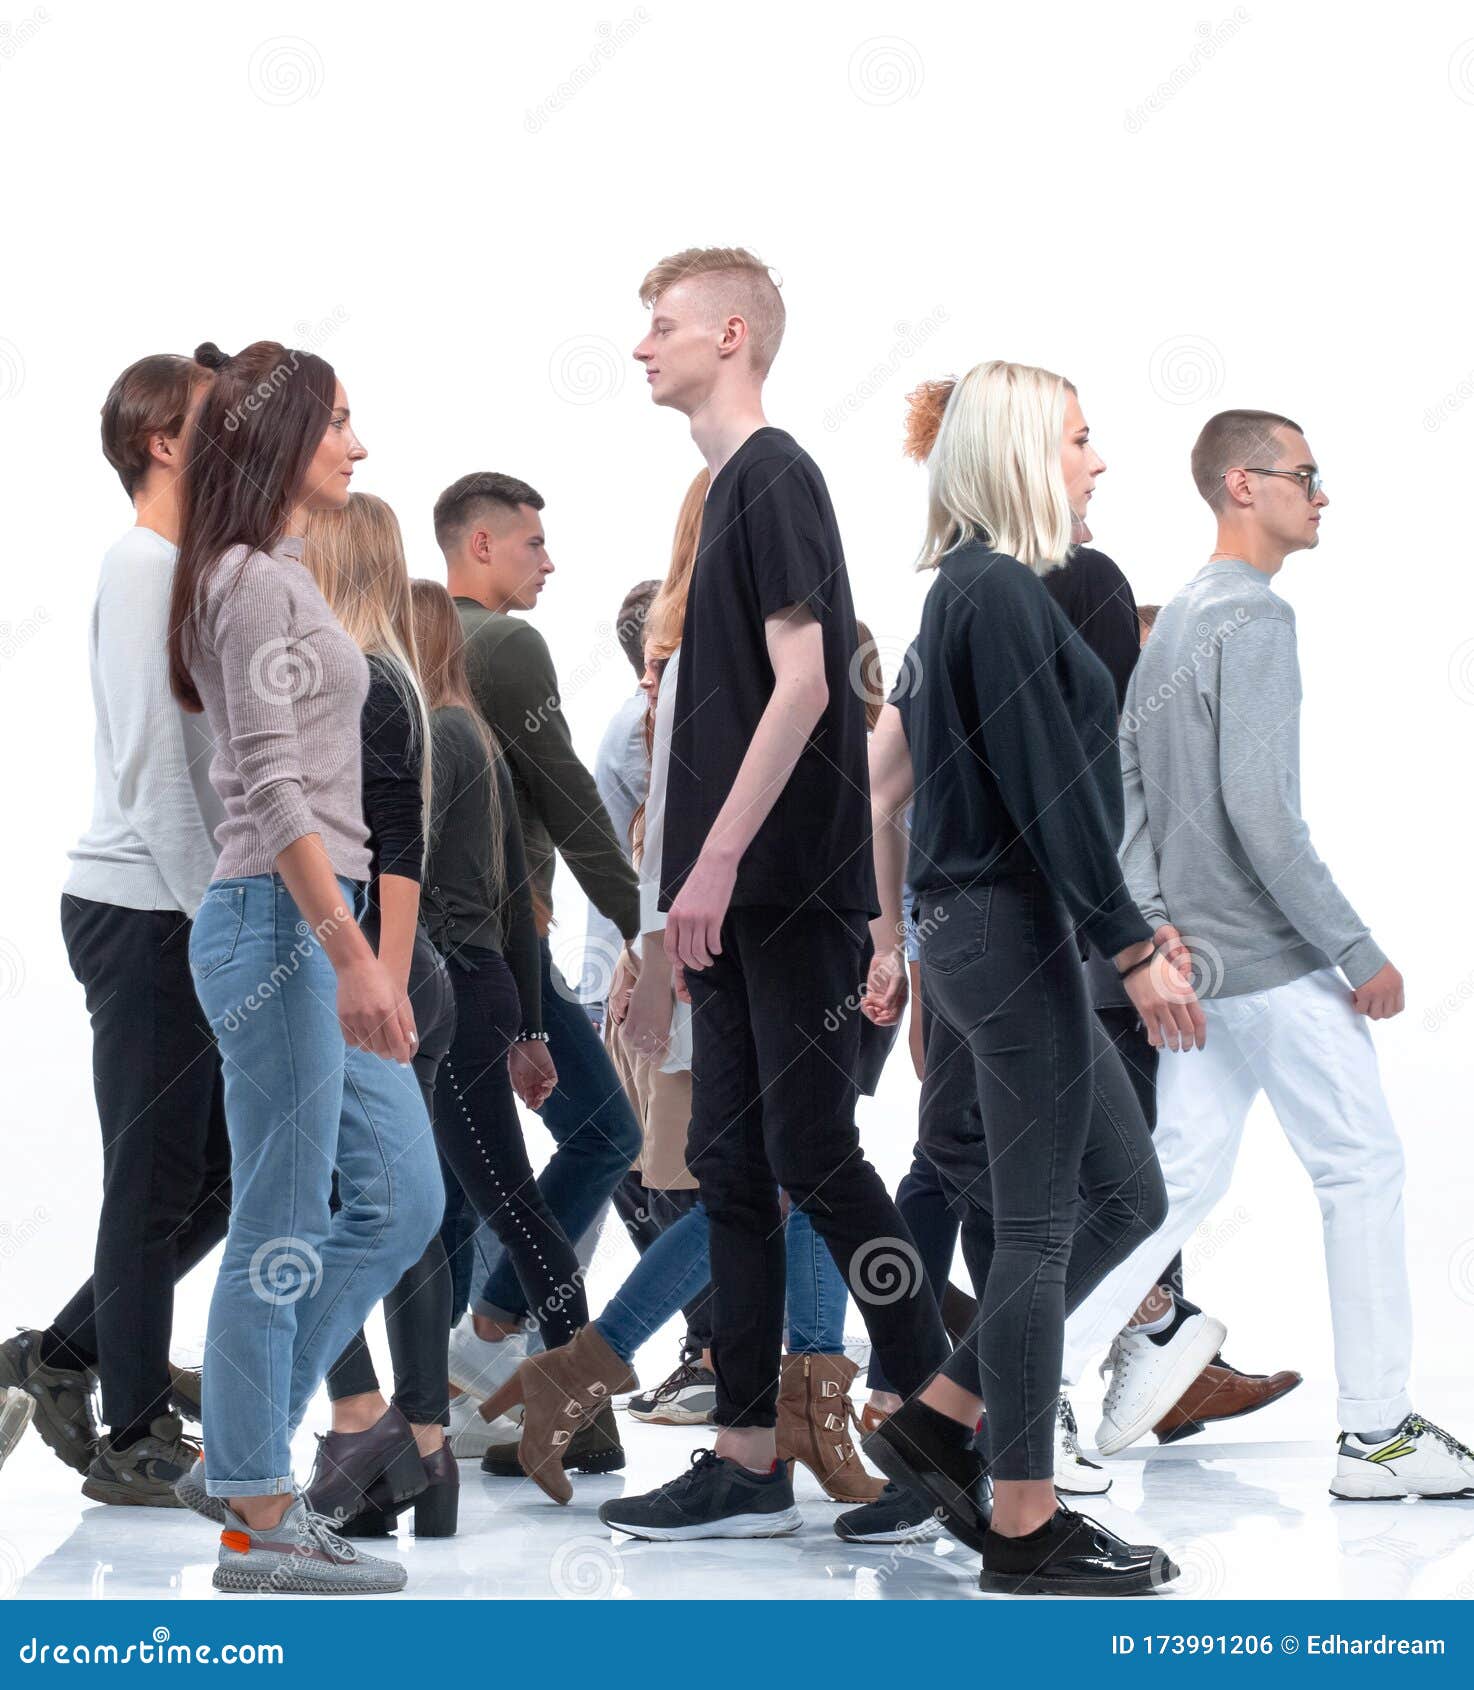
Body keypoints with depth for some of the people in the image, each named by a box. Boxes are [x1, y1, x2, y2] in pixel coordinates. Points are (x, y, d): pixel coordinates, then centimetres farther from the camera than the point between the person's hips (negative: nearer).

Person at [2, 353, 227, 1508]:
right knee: (160, 1179, -3)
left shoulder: (186, 572, 16)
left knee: (218, 1173, 13)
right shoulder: (145, 572, -13)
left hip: (184, 912, 9)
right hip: (143, 909, -9)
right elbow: (155, 770, -19)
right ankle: (137, 1441, 6)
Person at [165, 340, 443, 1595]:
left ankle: (243, 1458, 18)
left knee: (403, 1199, 12)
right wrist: (351, 952, -23)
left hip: (314, 928, 10)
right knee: (283, 1231, -3)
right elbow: (272, 785, -19)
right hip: (277, 926, -10)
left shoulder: (280, 577, 18)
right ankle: (256, 1519, 5)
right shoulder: (254, 582, -12)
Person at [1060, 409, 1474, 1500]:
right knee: (1363, 1167, 1)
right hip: (1274, 959, -9)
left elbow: (1122, 781, 15)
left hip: (1202, 957, 9)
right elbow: (1258, 809, -22)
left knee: (1185, 1176, 11)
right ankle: (1379, 1434, 7)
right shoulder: (1255, 617, -15)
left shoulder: (1176, 620, 15)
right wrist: (1358, 953, -17)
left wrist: (1150, 917, 8)